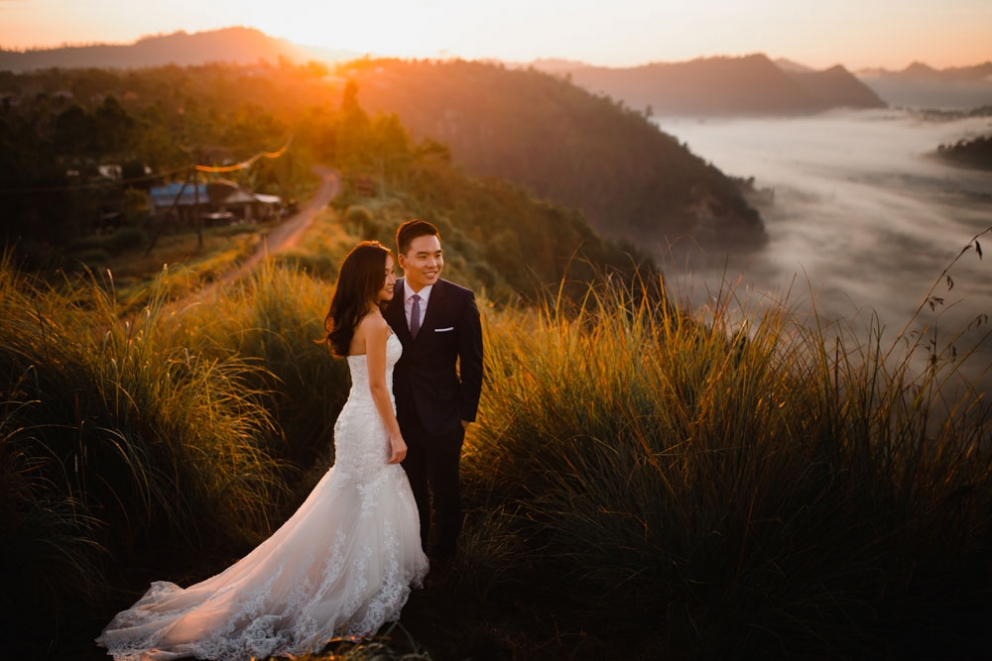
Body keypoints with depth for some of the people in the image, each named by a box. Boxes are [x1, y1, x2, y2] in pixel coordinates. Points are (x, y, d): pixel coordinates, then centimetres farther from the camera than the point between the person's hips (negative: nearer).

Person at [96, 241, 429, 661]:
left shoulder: (350, 317, 9)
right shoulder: (374, 322, -20)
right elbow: (377, 386, -19)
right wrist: (395, 435, -14)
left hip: (355, 422, 9)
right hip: (370, 426, -9)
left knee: (350, 512, 19)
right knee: (368, 512, 3)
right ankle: (359, 595, 15)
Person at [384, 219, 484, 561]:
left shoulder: (461, 301, -15)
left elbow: (472, 362, -8)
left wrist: (468, 412, -6)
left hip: (443, 416, -2)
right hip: (399, 415, 3)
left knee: (445, 490, 16)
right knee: (410, 489, 22)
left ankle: (444, 556, 38)